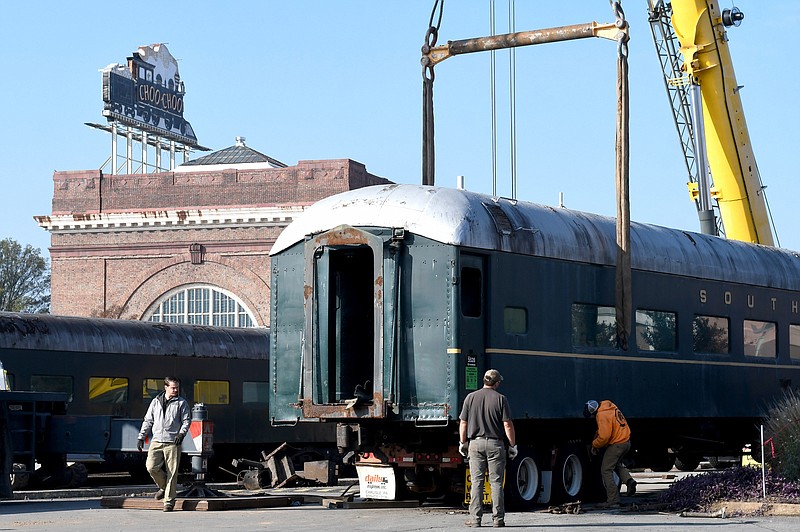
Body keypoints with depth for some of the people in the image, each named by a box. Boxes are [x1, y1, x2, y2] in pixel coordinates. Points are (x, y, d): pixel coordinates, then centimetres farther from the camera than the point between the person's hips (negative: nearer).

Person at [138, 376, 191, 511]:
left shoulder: (181, 403, 7)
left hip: (173, 442, -3)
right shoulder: (156, 402, 15)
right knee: (151, 467, -12)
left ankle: (169, 501, 3)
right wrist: (141, 438, 13)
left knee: (172, 472, -5)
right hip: (156, 441, 3)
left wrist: (182, 433, -15)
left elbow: (186, 420, 3)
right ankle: (164, 486, 16)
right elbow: (148, 421, 19)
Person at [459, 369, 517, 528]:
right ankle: (498, 519, 0)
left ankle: (475, 518, -2)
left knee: (476, 482, 2)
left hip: (475, 443, 2)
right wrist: (513, 445, 1)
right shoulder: (500, 399, -4)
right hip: (495, 444, -2)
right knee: (496, 482, 2)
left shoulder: (471, 397, 3)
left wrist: (462, 442, 15)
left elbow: (463, 423, 4)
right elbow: (507, 425, -6)